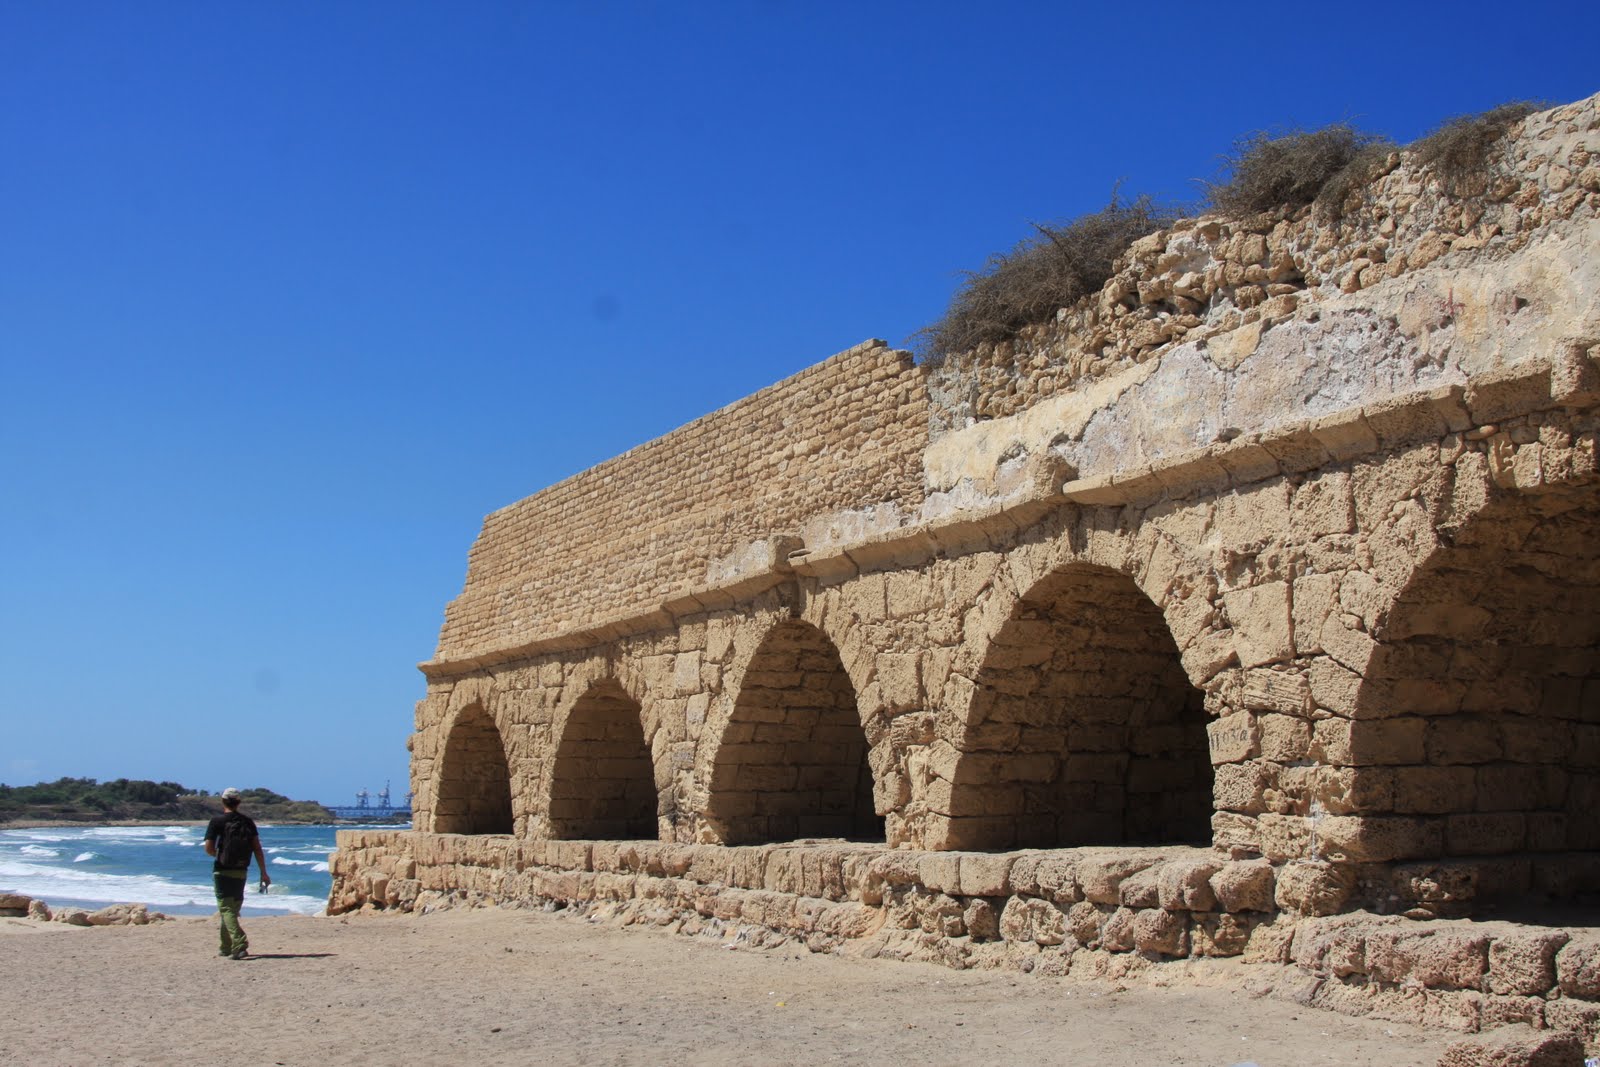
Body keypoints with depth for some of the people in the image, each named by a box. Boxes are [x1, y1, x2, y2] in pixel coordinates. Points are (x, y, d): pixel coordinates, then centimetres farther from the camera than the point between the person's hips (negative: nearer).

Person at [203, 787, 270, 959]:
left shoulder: (217, 822, -7)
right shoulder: (248, 822, 4)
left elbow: (208, 848, -12)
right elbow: (257, 848, 1)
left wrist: (218, 854, 12)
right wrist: (264, 873, 3)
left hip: (223, 871, -4)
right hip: (241, 872, 4)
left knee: (226, 909, -7)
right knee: (233, 909, 17)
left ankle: (239, 943, -25)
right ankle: (226, 948, 26)